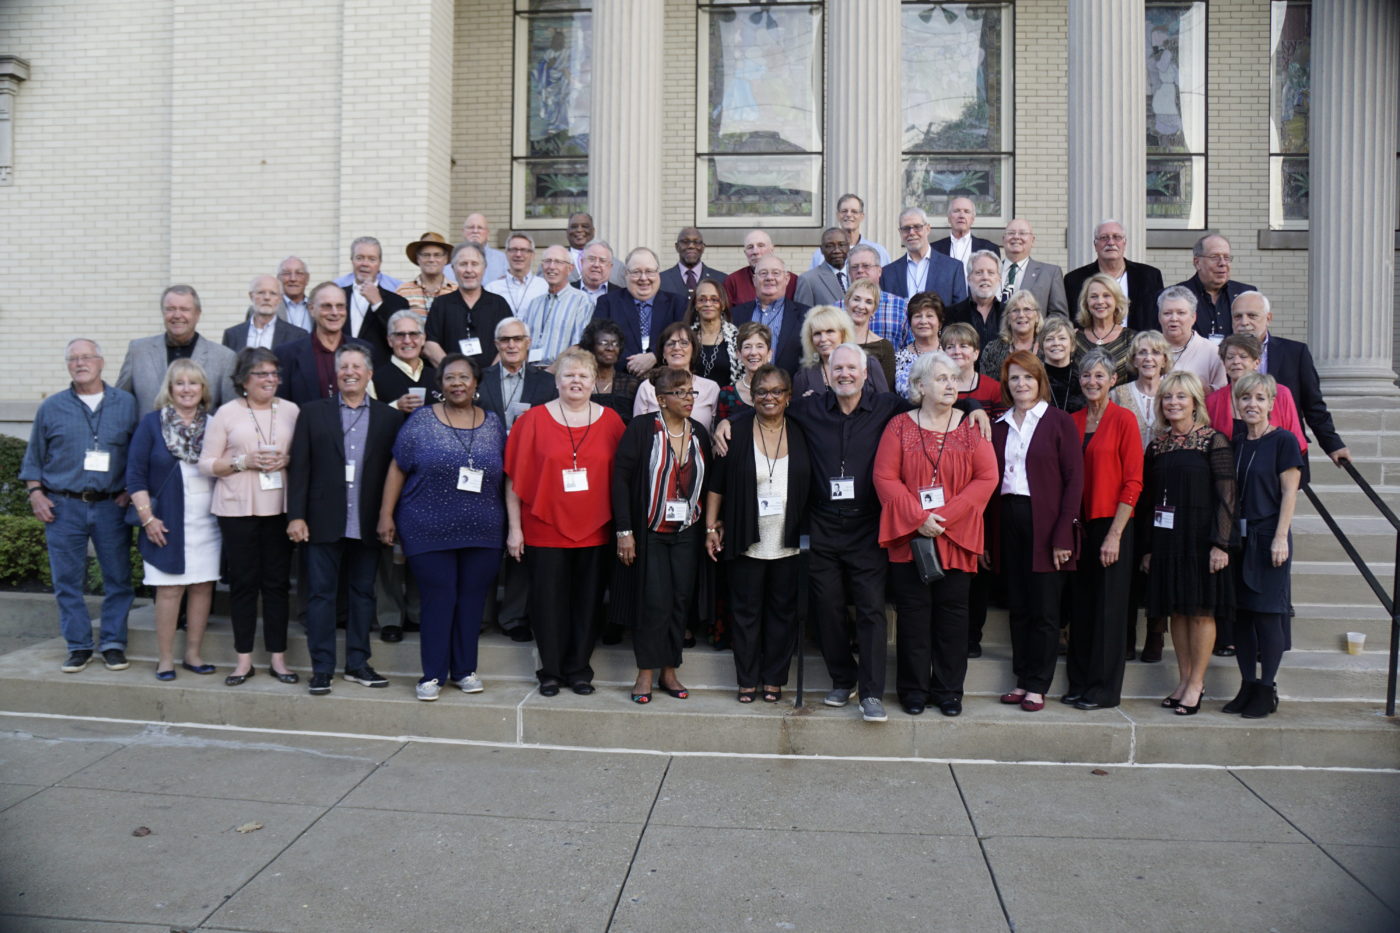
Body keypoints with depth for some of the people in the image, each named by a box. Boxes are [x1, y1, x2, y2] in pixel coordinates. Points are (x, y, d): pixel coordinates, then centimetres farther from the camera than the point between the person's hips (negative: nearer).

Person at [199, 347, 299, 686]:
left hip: (280, 508, 1)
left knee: (277, 582, 4)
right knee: (243, 582, 4)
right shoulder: (226, 413, 3)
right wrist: (243, 462, -12)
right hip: (237, 509, -1)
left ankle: (278, 657, 13)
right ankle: (244, 659, 14)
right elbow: (206, 463, 2)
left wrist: (287, 460, -8)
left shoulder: (291, 410, 8)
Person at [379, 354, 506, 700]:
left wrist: (511, 525, 8)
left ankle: (464, 669, 22)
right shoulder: (421, 420, 0)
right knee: (438, 600, 1)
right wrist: (386, 515, -3)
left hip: (482, 532, 3)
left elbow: (505, 475, 11)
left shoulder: (493, 423, 8)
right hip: (429, 531, -2)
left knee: (472, 600, 8)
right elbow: (397, 469, 1)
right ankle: (433, 674, 13)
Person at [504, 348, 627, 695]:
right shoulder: (534, 420, -1)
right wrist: (514, 527, -3)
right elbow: (515, 477, -1)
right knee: (548, 601, 6)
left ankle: (579, 670, 23)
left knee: (586, 601, 9)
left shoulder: (610, 421, 4)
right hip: (544, 528, -1)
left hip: (593, 530, 2)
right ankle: (551, 671, 21)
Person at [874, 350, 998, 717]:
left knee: (952, 612, 6)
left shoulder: (971, 426, 5)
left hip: (956, 538, 1)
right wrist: (918, 518, -14)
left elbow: (987, 478, -3)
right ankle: (914, 690, 16)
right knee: (913, 613, 4)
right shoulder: (899, 426, 2)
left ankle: (948, 690, 19)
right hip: (909, 536, -1)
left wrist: (946, 516, -12)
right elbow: (885, 477, -5)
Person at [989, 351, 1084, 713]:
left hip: (1044, 524, -4)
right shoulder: (998, 426, 11)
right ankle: (1022, 679, 18)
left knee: (1043, 610, 1)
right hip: (1008, 522, 4)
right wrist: (986, 537, 3)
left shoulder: (1059, 421, 0)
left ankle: (1037, 685, 11)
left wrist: (1063, 534, -12)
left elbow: (1074, 479, -5)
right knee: (1018, 607, 9)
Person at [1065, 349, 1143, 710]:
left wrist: (1115, 534, -14)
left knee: (1108, 607, 2)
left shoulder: (1123, 419, -6)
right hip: (1079, 524, 5)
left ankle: (1104, 689, 12)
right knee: (1080, 605, 10)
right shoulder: (1072, 422, 9)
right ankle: (1079, 683, 20)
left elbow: (1133, 482, -9)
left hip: (1111, 524, -5)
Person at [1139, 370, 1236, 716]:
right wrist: (1147, 547, 8)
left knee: (1201, 610, 0)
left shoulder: (1213, 441, -4)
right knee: (1177, 610, 9)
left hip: (1200, 539, -4)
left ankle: (1196, 683, 9)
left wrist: (1220, 544, -14)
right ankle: (1184, 678, 19)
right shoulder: (1157, 445, 9)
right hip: (1166, 539, 5)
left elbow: (1226, 496, -8)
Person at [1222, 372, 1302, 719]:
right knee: (1241, 614, 8)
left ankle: (1267, 690, 7)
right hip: (1238, 537, 6)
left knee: (1267, 612, -2)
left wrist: (1280, 538, -14)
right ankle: (1247, 686, 17)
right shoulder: (1235, 444, 11)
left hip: (1268, 537, -5)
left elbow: (1289, 493, -8)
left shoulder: (1283, 441, -5)